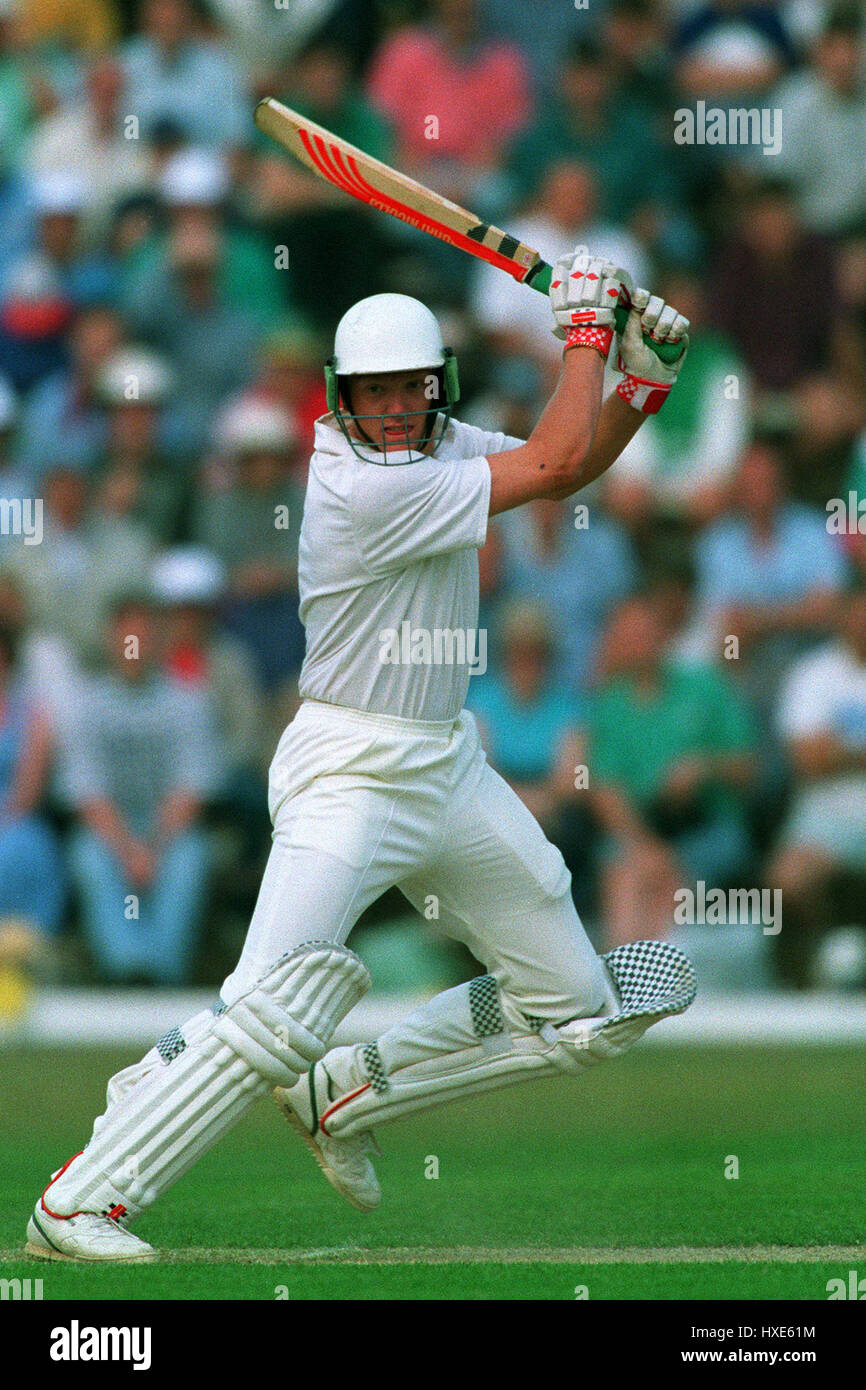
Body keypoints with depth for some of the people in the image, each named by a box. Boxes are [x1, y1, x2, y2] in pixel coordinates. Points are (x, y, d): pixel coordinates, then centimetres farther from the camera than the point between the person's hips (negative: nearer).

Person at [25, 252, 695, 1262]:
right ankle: (80, 1200, -20)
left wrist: (646, 376, 1)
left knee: (585, 1017, 10)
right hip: (352, 771, -9)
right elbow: (556, 464, -20)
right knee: (276, 1013, -27)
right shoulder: (364, 484, -21)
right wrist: (584, 328, -9)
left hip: (449, 765, 9)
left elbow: (578, 461, 17)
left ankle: (341, 1097, 21)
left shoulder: (435, 447, 5)